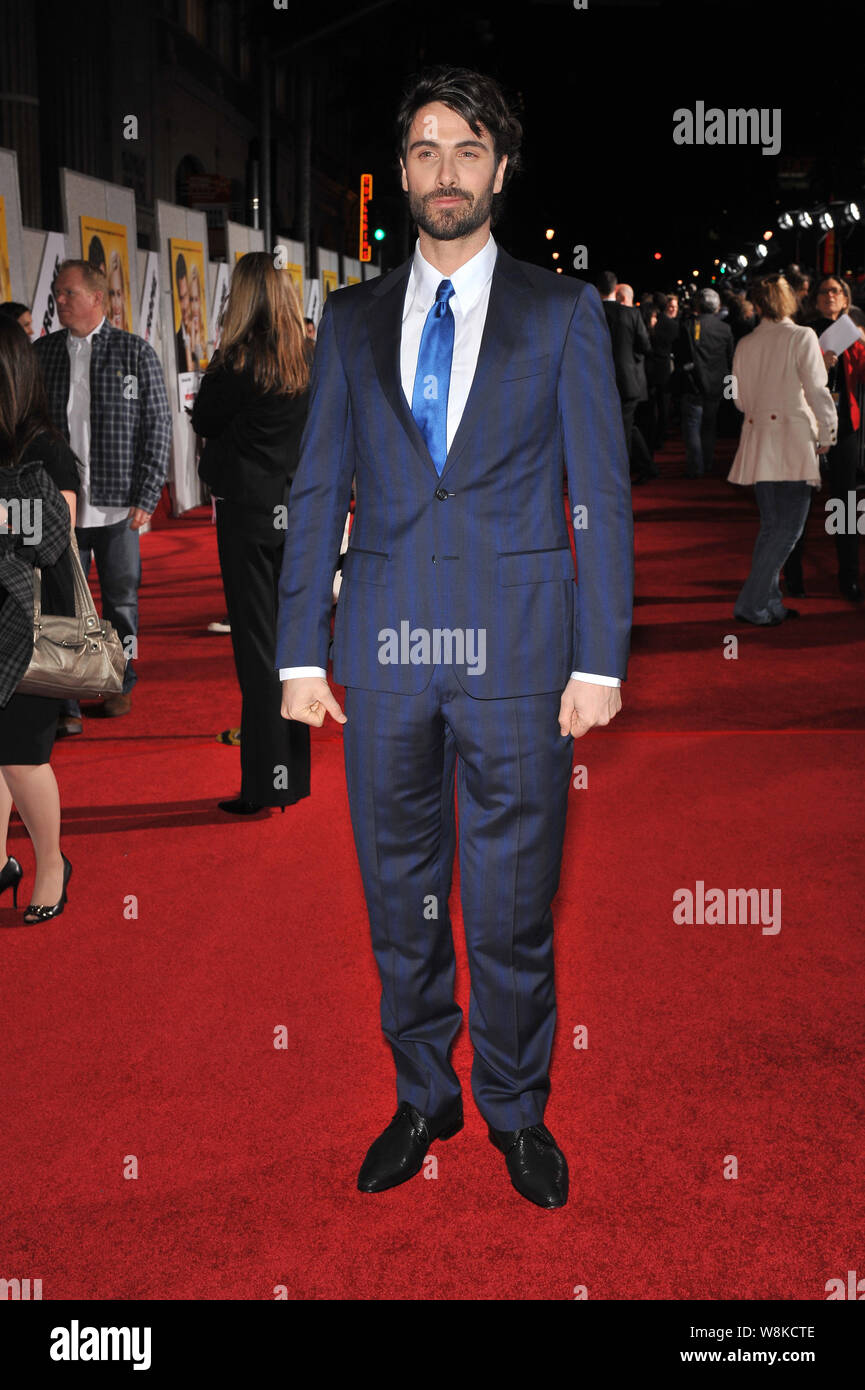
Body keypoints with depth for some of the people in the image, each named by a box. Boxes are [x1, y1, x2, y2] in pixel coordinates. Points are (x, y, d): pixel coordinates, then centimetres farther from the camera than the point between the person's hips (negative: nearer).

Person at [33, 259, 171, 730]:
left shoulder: (135, 351, 2)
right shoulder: (41, 352, 8)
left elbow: (157, 426, 2)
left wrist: (146, 497, -5)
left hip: (118, 506, -1)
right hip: (60, 505, 1)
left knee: (121, 602, 9)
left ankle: (122, 685, 27)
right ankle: (66, 703, 6)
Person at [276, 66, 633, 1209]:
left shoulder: (564, 313, 4)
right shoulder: (352, 320, 11)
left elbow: (602, 493, 1)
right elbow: (317, 492, 10)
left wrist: (600, 660, -6)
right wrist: (300, 651, 3)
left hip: (517, 646, -2)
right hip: (384, 649, 3)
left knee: (513, 906, 6)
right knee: (400, 897, 12)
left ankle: (515, 1109, 27)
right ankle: (422, 1096, 31)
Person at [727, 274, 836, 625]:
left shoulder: (745, 344, 7)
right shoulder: (801, 337, -7)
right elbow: (816, 390, -10)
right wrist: (827, 435, 1)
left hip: (757, 439, 6)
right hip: (793, 441, -6)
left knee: (771, 526, 13)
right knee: (789, 527, -3)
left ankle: (770, 603, 15)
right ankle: (751, 604, -7)